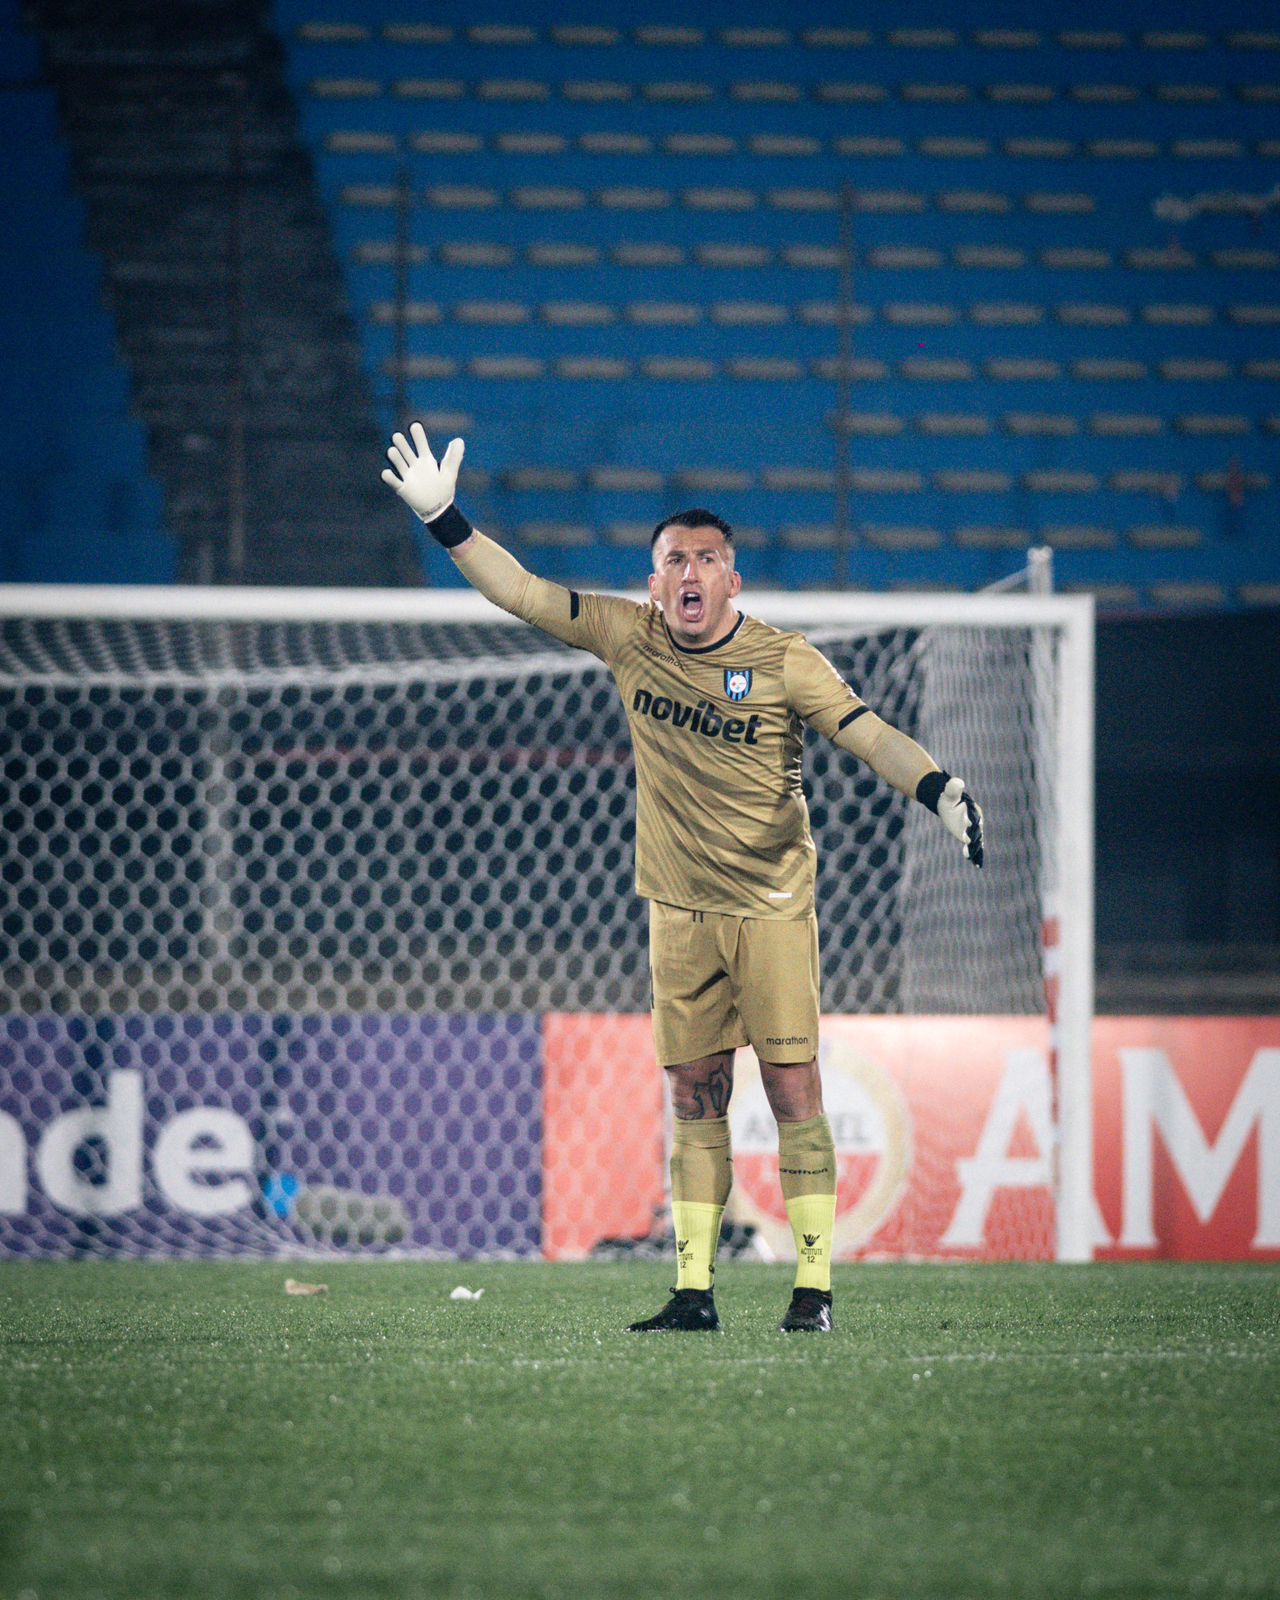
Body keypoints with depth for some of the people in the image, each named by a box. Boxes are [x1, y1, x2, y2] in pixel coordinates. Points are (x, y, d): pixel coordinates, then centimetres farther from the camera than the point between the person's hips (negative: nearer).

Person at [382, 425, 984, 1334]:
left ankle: (815, 1287, -4)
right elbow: (521, 593, 5)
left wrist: (940, 792, -30)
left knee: (794, 1091, -7)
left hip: (773, 909, -3)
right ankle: (694, 1292, 7)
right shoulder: (630, 639, 1)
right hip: (680, 910, 3)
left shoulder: (786, 663, -8)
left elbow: (870, 735, -14)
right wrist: (443, 519, 0)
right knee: (695, 1101, 5)